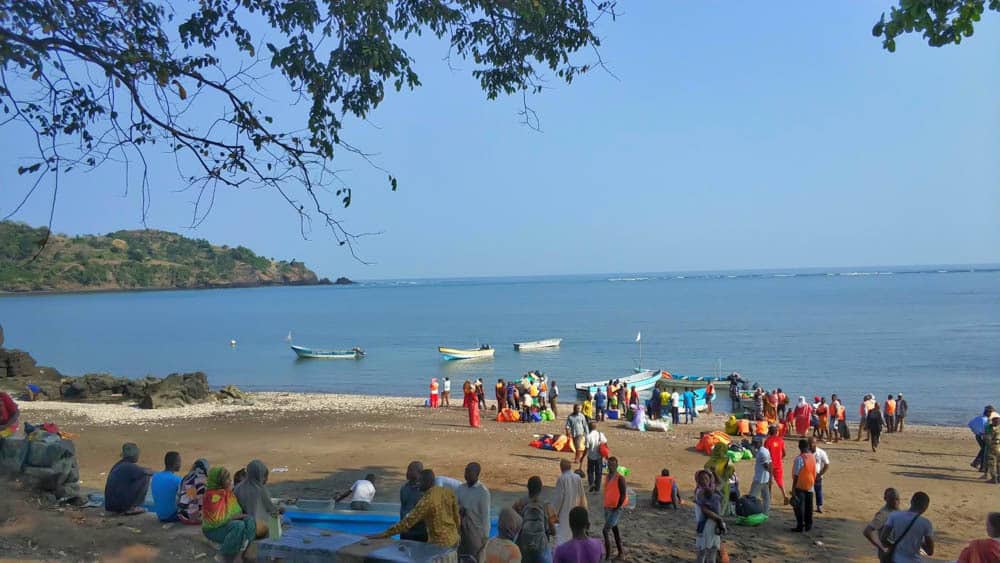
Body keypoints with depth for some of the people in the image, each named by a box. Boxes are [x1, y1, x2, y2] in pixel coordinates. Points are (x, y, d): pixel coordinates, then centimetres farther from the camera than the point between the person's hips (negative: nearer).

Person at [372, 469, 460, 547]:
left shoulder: (427, 500, -20)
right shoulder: (448, 492, -1)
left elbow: (408, 521, -24)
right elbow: (456, 515, 7)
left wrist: (385, 534, -23)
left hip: (439, 543, -7)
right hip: (453, 539, 7)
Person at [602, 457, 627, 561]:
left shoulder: (620, 478, -16)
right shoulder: (608, 476, 9)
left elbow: (623, 495, -16)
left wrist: (617, 508, -14)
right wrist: (606, 506, 14)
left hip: (615, 509, -8)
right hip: (607, 508, 8)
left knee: (606, 530, -14)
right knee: (614, 529, 16)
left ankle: (607, 554, -9)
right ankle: (621, 552, 26)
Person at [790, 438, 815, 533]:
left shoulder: (799, 458, -19)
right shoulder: (813, 457, 1)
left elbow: (796, 474, -17)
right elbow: (814, 471, 10)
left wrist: (793, 487, -11)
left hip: (800, 486, -6)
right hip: (810, 486, 6)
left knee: (799, 506, 2)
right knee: (808, 506, 14)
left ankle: (800, 526, 3)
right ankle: (808, 525, 21)